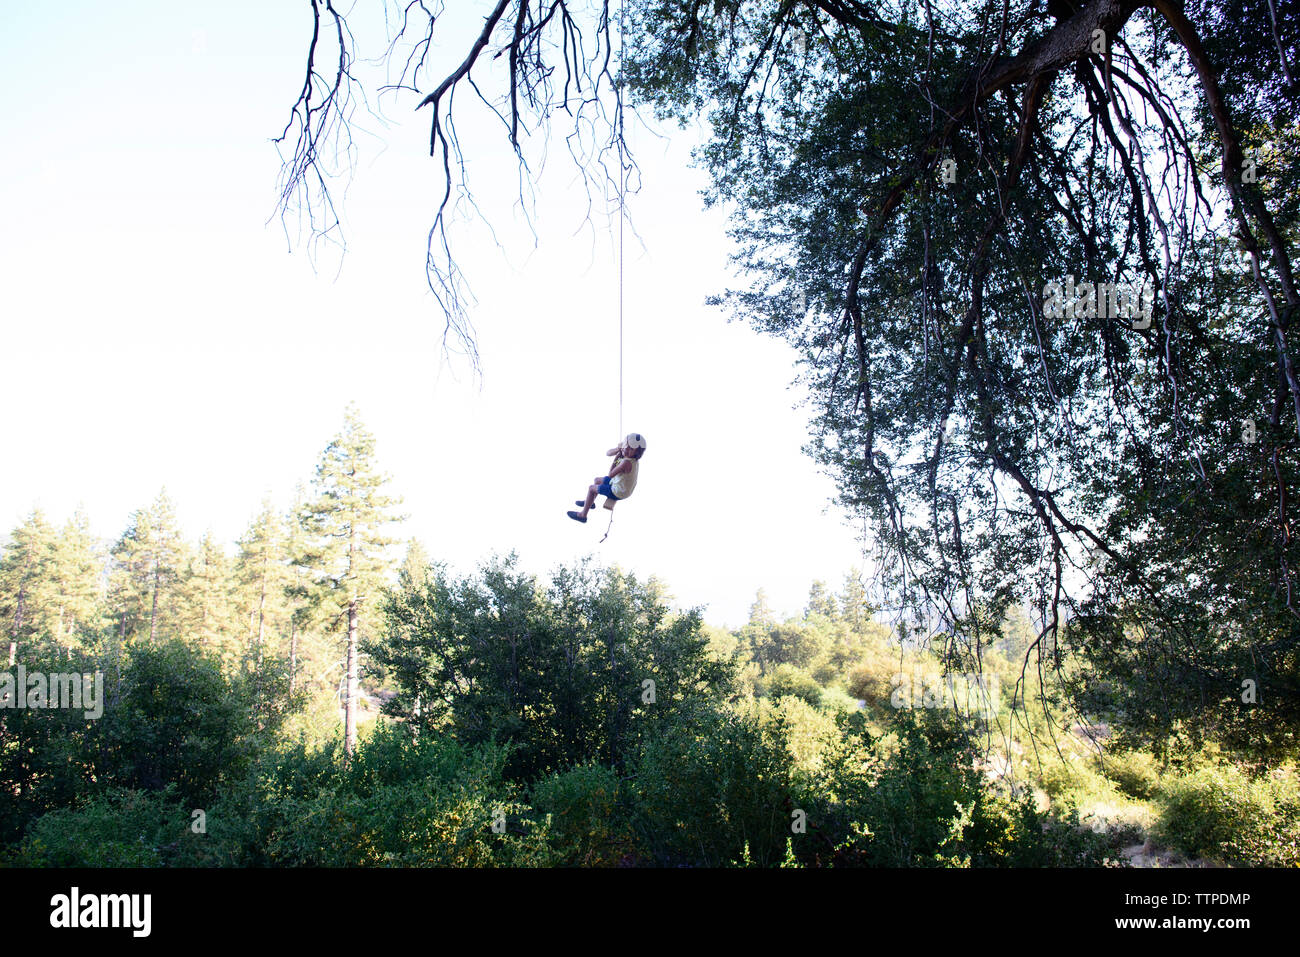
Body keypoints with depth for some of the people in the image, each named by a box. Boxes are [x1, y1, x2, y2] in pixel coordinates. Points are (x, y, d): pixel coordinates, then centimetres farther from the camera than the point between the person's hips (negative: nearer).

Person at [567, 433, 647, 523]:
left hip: (619, 493, -8)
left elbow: (610, 474, -28)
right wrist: (618, 450, -22)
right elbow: (608, 453, -3)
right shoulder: (628, 455, -11)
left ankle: (583, 515, 22)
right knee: (596, 480, 25)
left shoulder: (627, 462, -38)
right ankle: (590, 502, 48)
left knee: (591, 488, 7)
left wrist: (616, 459, -19)